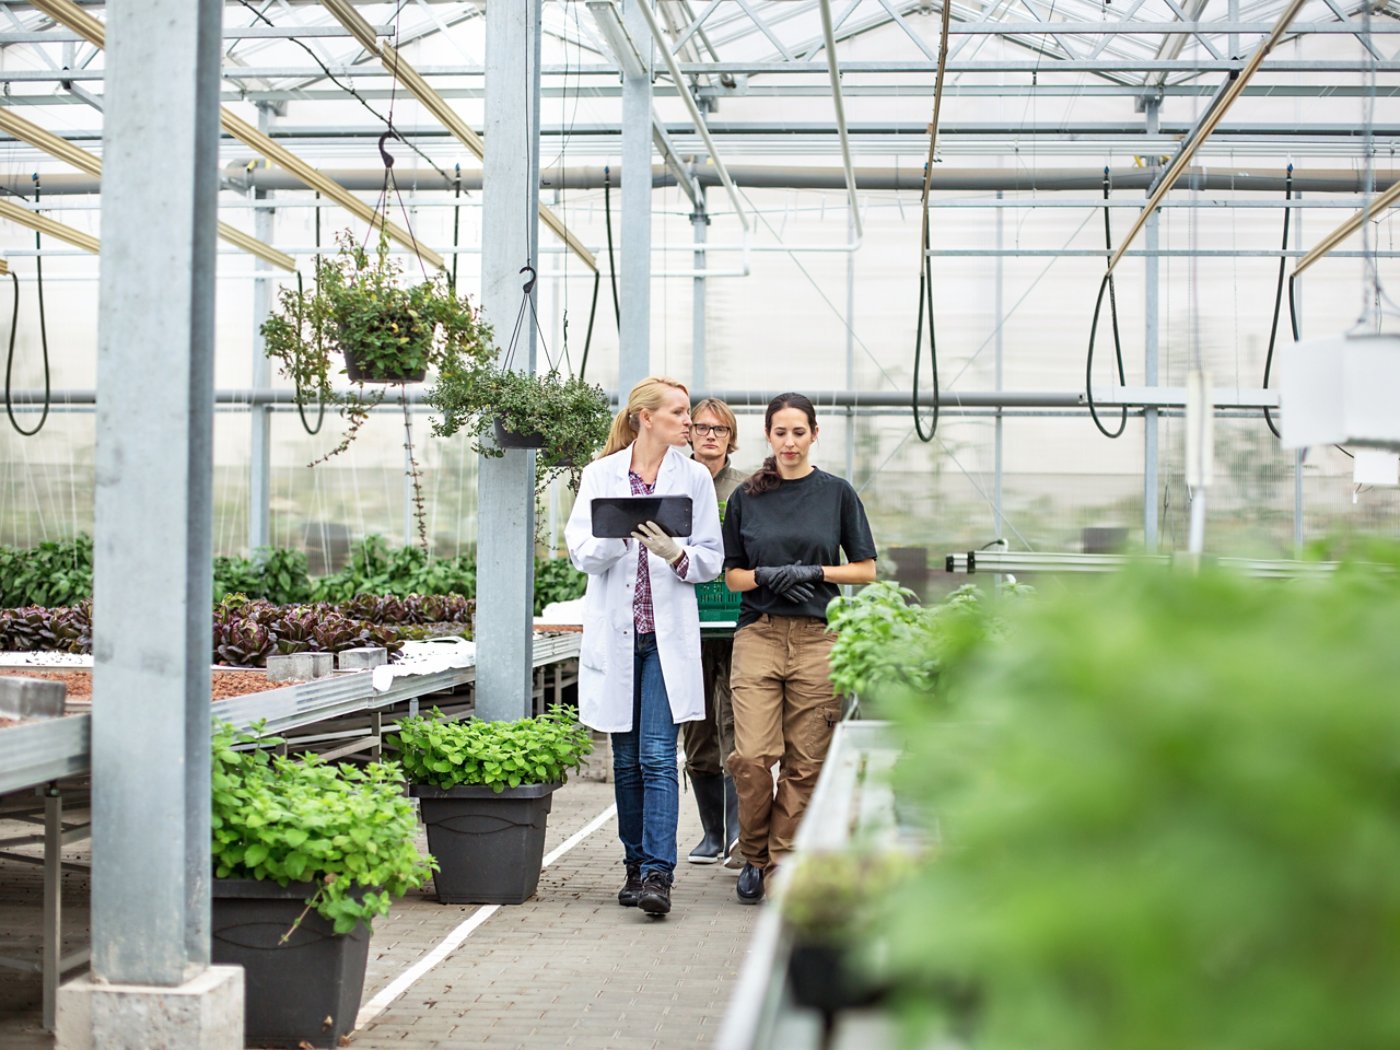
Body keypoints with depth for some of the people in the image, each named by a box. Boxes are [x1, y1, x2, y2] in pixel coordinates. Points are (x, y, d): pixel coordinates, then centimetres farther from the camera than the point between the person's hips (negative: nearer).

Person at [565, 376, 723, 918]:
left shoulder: (694, 477, 5)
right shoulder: (600, 475, 5)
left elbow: (712, 558, 4)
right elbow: (580, 550, -2)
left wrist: (676, 553, -16)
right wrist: (620, 536, -21)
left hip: (668, 633, -1)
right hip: (614, 630, 1)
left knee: (658, 756, -10)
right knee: (626, 758, 9)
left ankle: (657, 875, -12)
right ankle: (636, 864, 20)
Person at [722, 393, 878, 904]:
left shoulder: (837, 492, 6)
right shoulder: (746, 497, 9)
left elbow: (865, 569, 8)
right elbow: (732, 573, 12)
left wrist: (815, 572, -7)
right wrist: (768, 576, -8)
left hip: (817, 637, 0)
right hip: (758, 634, 0)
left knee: (805, 762, 0)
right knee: (752, 756, -11)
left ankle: (782, 863, 13)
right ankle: (754, 855, 11)